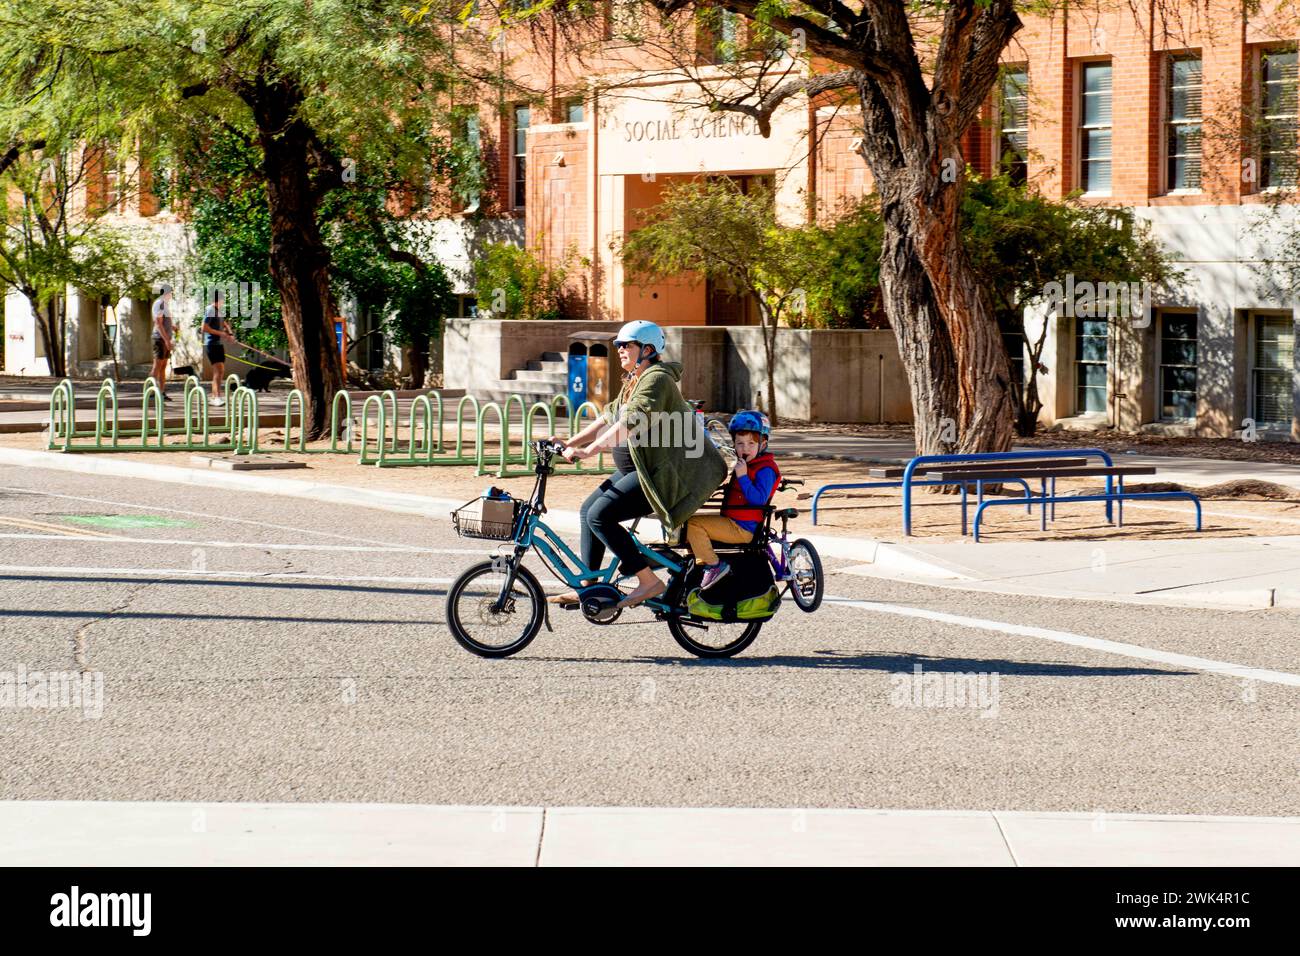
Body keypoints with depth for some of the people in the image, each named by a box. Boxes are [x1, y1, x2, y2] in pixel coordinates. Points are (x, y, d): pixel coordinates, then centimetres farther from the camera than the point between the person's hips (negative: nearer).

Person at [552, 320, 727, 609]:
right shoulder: (633, 382, 16)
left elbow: (630, 423, -28)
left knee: (599, 515, -19)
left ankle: (649, 582, -15)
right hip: (637, 469, 11)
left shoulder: (656, 379, -17)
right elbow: (608, 419, 18)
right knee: (588, 509, 14)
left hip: (660, 474, -11)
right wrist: (570, 443, 8)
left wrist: (590, 450, -32)